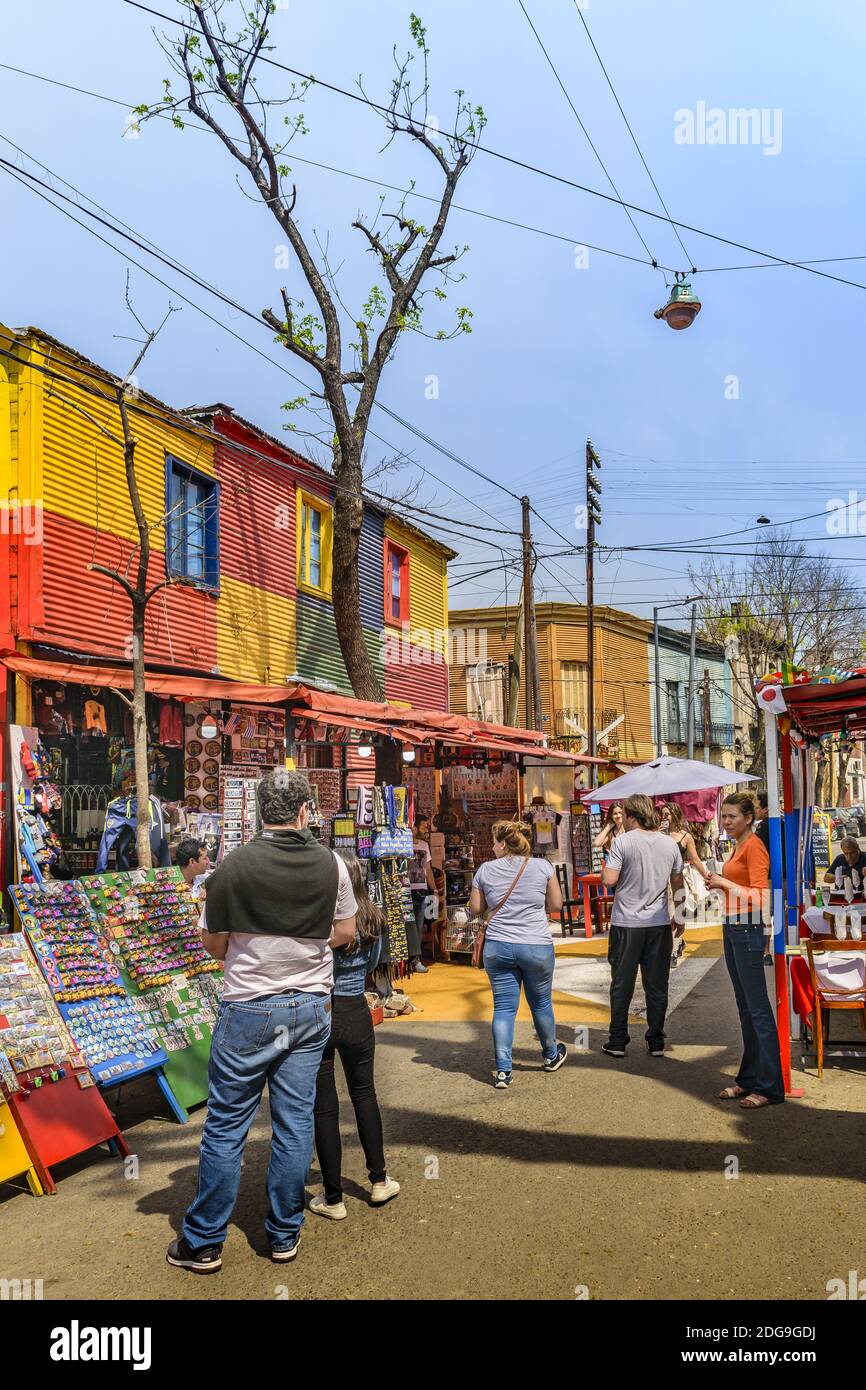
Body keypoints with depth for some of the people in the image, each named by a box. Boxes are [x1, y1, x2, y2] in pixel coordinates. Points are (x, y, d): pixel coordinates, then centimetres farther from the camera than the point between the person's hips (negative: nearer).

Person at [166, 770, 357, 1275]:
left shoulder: (235, 865, -14)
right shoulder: (331, 863, -6)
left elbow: (213, 943, -4)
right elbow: (345, 933, 5)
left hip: (249, 1010, -3)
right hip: (311, 1008, 3)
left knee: (225, 1128, 9)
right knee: (295, 1124, 12)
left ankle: (203, 1243, 21)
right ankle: (285, 1235, 25)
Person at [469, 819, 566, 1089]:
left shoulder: (486, 870, -2)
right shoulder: (542, 866, -4)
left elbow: (475, 908, 7)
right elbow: (555, 905, 3)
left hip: (498, 946, 1)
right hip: (536, 946, 0)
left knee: (503, 1007, 6)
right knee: (541, 1003, 17)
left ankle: (503, 1071, 4)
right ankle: (551, 1055, 37)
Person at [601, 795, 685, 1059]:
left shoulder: (623, 841, -10)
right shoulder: (670, 843, 4)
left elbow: (609, 880, -17)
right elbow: (678, 884, 10)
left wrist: (604, 870, 5)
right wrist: (679, 916, 21)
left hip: (627, 922, -3)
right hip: (659, 922, 3)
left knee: (622, 984, 7)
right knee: (657, 985, 10)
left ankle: (618, 1041, 13)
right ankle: (656, 1042, 15)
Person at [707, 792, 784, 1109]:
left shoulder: (754, 846, -13)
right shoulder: (738, 847, 14)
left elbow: (760, 895, -20)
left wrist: (725, 883, -15)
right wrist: (719, 883, 7)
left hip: (747, 930, -10)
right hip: (733, 928, 10)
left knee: (758, 1009, -4)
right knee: (745, 1008, 15)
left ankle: (770, 1087, 3)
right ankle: (749, 1079, 23)